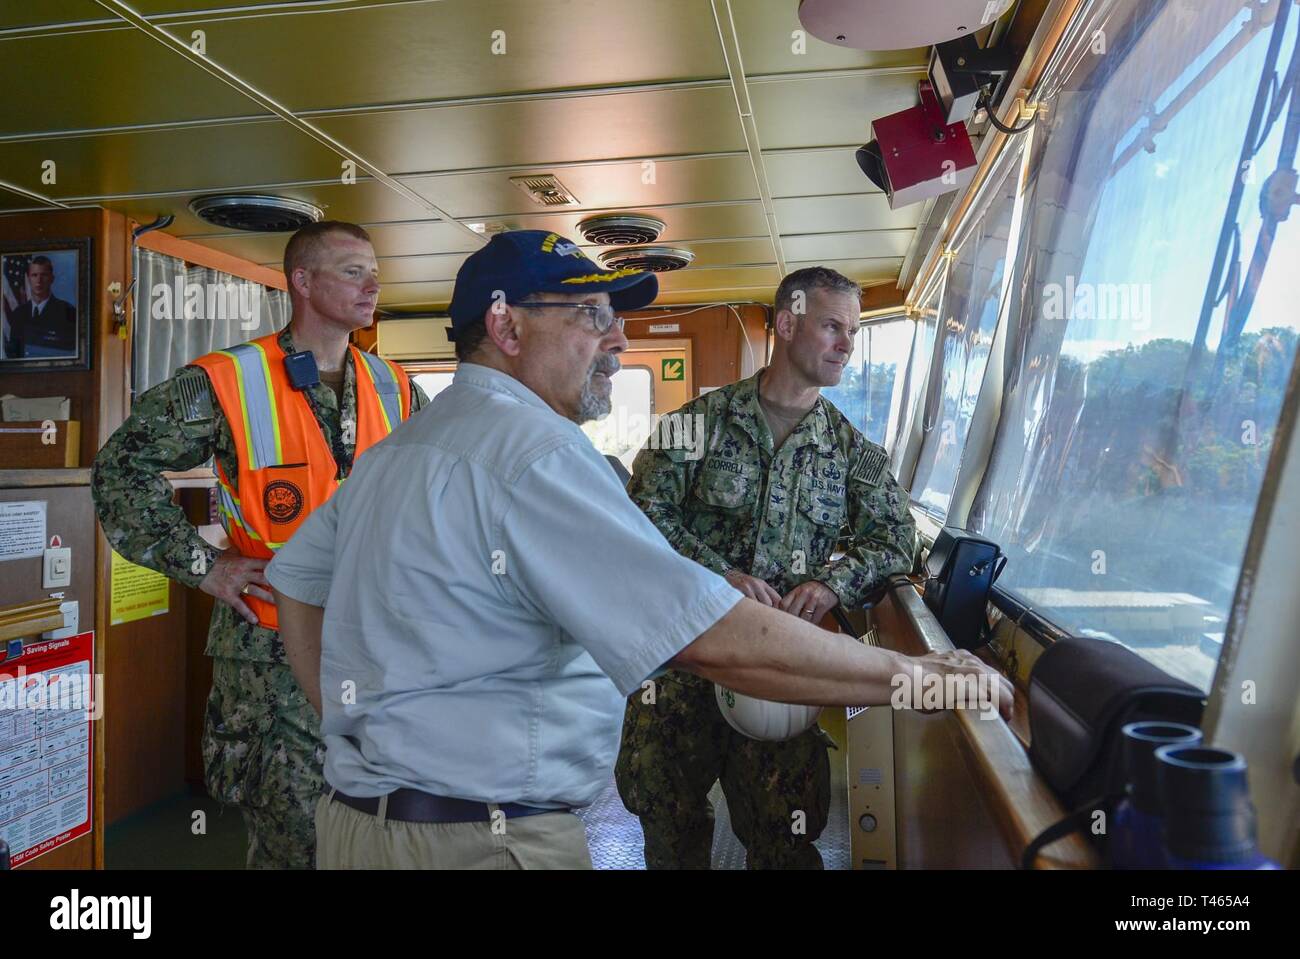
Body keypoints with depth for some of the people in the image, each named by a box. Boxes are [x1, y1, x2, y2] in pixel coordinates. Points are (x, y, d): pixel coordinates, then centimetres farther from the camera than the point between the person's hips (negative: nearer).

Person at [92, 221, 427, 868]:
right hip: (270, 647, -4)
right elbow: (122, 466, -1)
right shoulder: (227, 383, -6)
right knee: (293, 839, 2)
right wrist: (200, 565, -7)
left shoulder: (393, 389, 7)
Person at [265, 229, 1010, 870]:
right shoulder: (534, 449, -22)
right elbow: (719, 641, -27)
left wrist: (359, 729, 18)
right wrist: (917, 675, -17)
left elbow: (297, 580, 19)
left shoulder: (395, 449, 9)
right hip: (483, 838, -9)